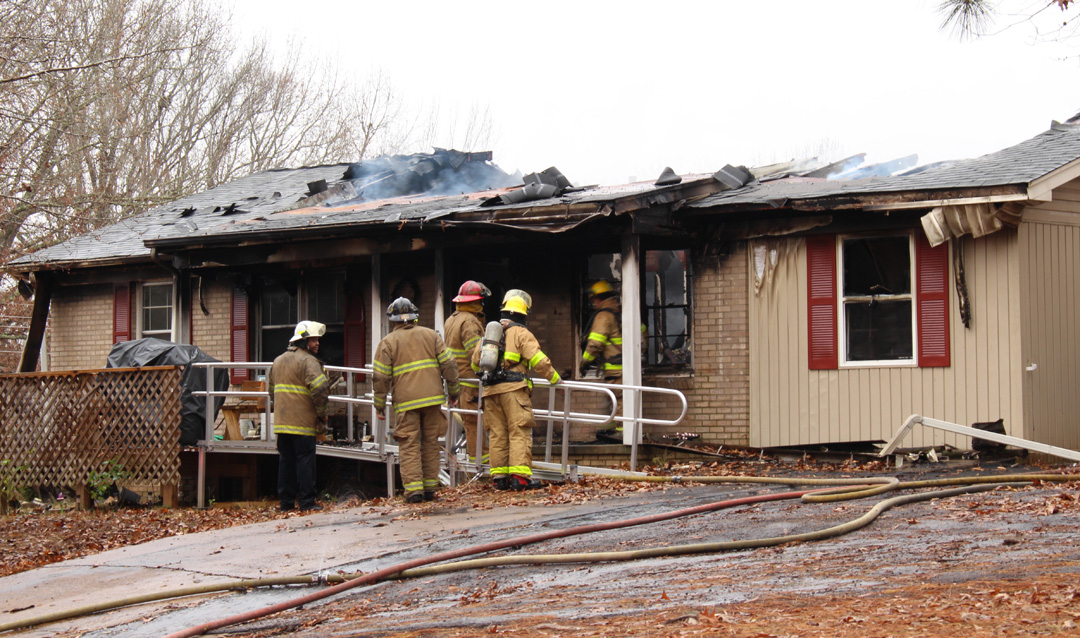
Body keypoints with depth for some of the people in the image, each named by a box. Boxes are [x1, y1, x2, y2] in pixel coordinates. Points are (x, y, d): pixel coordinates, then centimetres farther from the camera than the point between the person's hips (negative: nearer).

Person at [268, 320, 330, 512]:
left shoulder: (278, 361, 17)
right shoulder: (308, 361, -10)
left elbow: (271, 388, 24)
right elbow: (319, 388, -21)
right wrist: (321, 414, -10)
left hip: (281, 422, 7)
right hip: (303, 422, -7)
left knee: (286, 460, 11)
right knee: (305, 459, -3)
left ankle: (286, 502, 13)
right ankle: (306, 502, -3)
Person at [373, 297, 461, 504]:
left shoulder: (387, 342, 2)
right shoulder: (431, 335, 10)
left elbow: (381, 377, 0)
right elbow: (448, 365, 7)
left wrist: (379, 405, 8)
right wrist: (454, 392, 16)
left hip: (406, 401, -3)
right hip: (433, 398, 3)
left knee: (409, 446, 0)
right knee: (430, 442, 10)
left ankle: (413, 488, -9)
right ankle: (430, 488, 12)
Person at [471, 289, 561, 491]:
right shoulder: (521, 333, -1)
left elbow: (475, 361, 24)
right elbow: (538, 360, -10)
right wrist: (556, 379, 1)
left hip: (489, 391, 6)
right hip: (513, 389, -6)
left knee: (497, 433, 8)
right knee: (520, 431, -6)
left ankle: (499, 475, 6)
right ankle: (520, 475, -13)